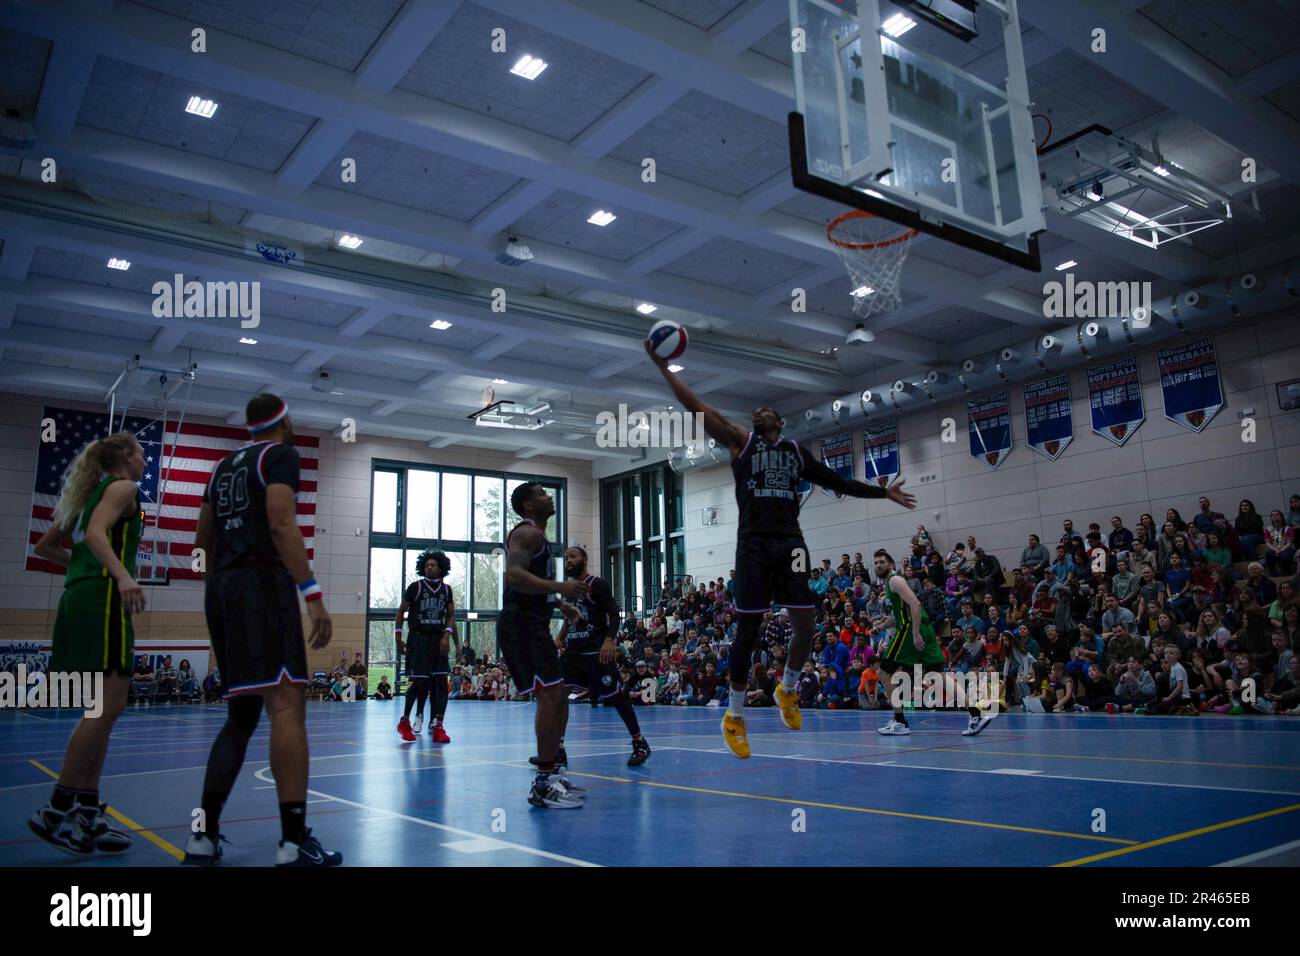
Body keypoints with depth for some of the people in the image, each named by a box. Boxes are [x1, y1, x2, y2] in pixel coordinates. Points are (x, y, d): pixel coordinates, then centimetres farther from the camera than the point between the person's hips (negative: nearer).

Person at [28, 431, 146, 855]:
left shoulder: (90, 490, 25)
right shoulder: (123, 487, 0)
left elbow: (44, 546, 26)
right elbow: (96, 533, -18)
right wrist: (123, 575, -33)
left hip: (78, 597, 10)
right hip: (103, 597, -10)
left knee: (102, 708, 9)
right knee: (110, 705, -12)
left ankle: (86, 812, 8)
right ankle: (56, 810, -12)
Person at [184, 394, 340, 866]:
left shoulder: (225, 465, 23)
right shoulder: (280, 454, 0)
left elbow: (203, 539, 24)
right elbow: (282, 524, -14)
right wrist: (313, 594, -19)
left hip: (221, 587, 9)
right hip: (263, 583, -9)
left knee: (242, 712, 14)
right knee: (287, 703, -13)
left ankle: (204, 836, 13)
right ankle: (294, 841, -18)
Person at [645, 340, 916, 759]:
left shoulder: (797, 450, 20)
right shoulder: (740, 441, 10)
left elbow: (838, 482, 26)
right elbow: (696, 408, 3)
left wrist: (883, 493, 27)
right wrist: (663, 367, -2)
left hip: (790, 542, 3)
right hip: (753, 542, -3)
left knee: (805, 625, -1)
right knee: (748, 628, -1)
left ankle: (787, 690, 27)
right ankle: (735, 716, 12)